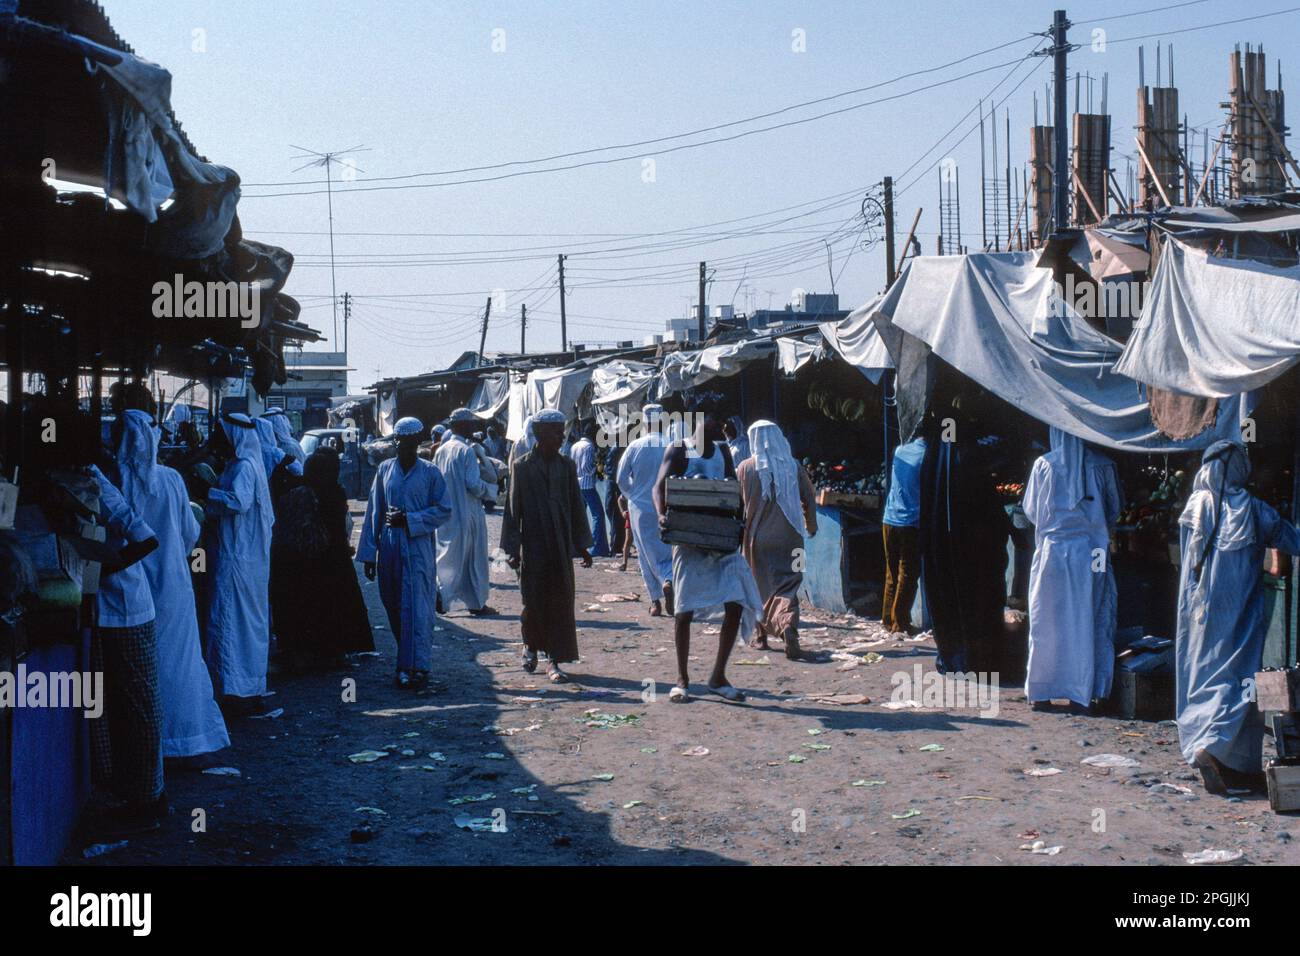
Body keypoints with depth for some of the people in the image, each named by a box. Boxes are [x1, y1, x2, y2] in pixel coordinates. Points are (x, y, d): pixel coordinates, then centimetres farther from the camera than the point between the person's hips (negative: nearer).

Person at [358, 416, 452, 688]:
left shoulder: (430, 472, 0)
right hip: (389, 549, 4)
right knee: (393, 607, 9)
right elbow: (374, 512, 9)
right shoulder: (385, 469, 7)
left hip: (419, 548, -3)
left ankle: (417, 666, -4)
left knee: (416, 608, -6)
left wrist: (409, 520, -13)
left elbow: (444, 510, -2)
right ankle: (406, 661, 22)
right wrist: (369, 553, 5)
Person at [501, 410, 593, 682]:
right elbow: (513, 508, -3)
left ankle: (555, 660, 9)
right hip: (533, 545, -3)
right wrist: (513, 548, -6)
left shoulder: (566, 466, 6)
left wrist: (582, 544, 9)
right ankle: (530, 644, 30)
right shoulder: (522, 466, -3)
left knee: (561, 601, 1)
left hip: (561, 545, 3)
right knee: (533, 600, 2)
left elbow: (576, 506, 10)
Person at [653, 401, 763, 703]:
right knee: (684, 609, 0)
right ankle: (682, 680, 14)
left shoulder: (722, 450, 14)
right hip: (689, 538, -4)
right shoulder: (678, 450, 0)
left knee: (736, 604, -5)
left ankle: (718, 678, 8)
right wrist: (662, 515, -28)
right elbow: (660, 487, -9)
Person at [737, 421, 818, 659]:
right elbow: (810, 498, 5)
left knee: (758, 585, 15)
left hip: (757, 538, 0)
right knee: (787, 584, 0)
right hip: (789, 538, 1)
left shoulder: (745, 468, -5)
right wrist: (811, 525, 21)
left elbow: (736, 502, 0)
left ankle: (761, 634, 23)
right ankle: (788, 624, -26)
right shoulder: (793, 466, 0)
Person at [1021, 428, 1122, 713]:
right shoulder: (1102, 465, -3)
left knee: (1046, 624, 8)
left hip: (1051, 550, 0)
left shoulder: (1043, 465, -4)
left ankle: (1040, 692, 11)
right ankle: (1080, 695, 7)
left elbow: (1030, 510, 6)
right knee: (1085, 623, 7)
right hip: (1090, 553, 0)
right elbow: (1115, 508, 7)